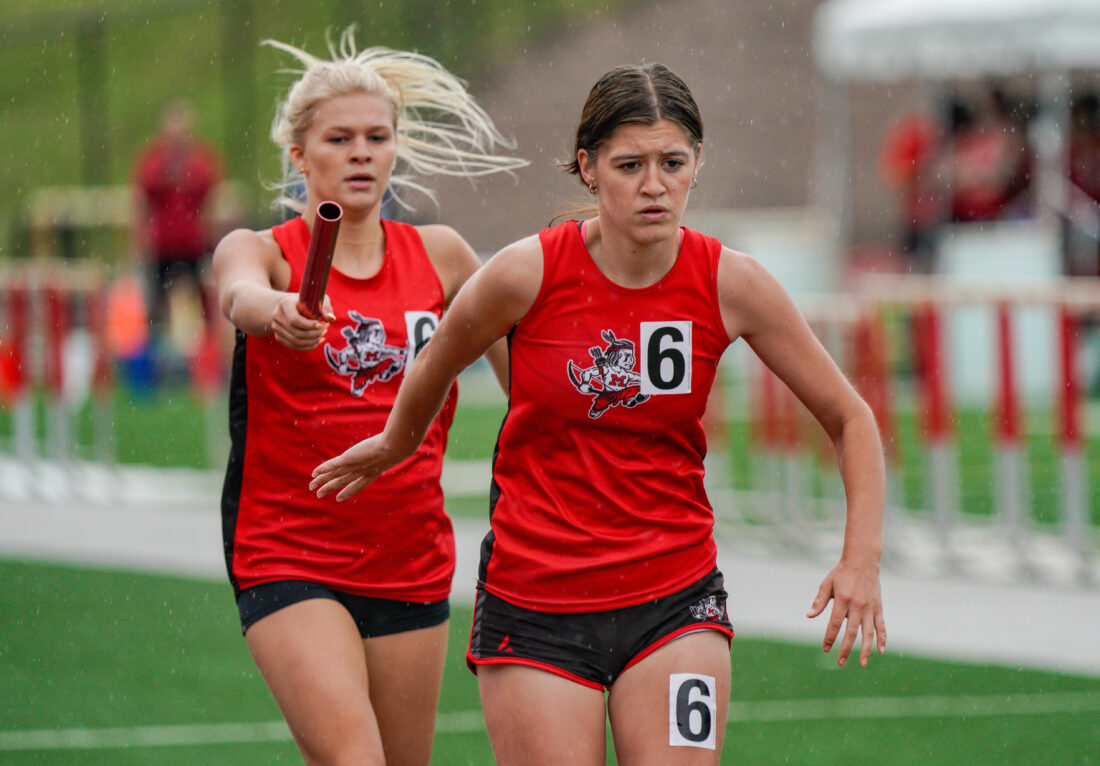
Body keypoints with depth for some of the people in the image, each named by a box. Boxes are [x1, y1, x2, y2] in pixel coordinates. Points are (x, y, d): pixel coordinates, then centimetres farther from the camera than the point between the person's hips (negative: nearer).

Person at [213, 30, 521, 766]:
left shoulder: (439, 255, 5)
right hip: (288, 559, -4)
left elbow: (512, 349, 19)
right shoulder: (263, 251, -5)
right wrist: (280, 311, -51)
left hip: (412, 562, 4)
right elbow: (241, 295, -29)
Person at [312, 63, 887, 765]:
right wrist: (395, 445, 27)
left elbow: (850, 418, 4)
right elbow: (436, 369, 11)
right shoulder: (527, 273, -12)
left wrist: (861, 556, -7)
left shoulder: (729, 284, -7)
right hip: (532, 606, -1)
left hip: (675, 601, 1)